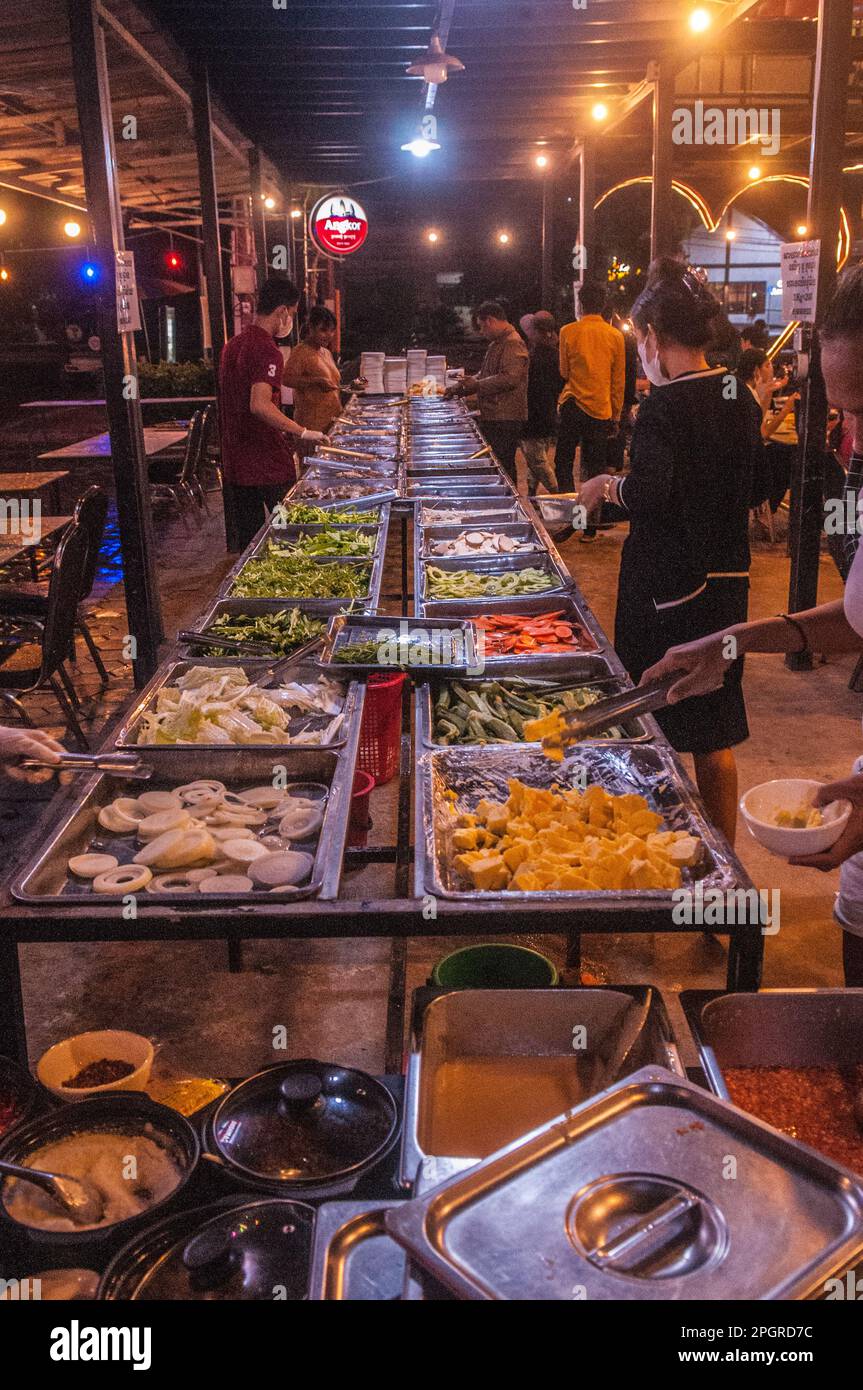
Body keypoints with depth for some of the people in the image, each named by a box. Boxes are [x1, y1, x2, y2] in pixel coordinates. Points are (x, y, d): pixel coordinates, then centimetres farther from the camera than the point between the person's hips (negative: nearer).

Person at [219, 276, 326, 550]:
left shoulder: (233, 344, 12)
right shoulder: (267, 351, -17)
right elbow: (260, 405, -30)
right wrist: (302, 432, -25)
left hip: (236, 463, 8)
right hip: (269, 463, -8)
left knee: (248, 537, 13)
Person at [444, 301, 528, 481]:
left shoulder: (513, 343, -14)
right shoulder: (496, 344, 20)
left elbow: (509, 378, -25)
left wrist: (477, 385, -16)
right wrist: (458, 388, 19)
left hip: (506, 420, -10)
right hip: (492, 417, 10)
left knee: (503, 467, -8)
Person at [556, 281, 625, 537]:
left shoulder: (568, 332, -4)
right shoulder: (615, 336, 2)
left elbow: (564, 372, 6)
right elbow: (619, 381, 5)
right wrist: (616, 415, 13)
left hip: (574, 405, -2)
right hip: (602, 410, 2)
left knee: (563, 461, 8)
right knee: (594, 468, 7)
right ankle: (590, 526, 8)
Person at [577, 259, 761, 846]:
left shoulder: (665, 407, -17)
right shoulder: (736, 396, 5)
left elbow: (650, 497, -24)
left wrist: (607, 485, -6)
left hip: (668, 586, -7)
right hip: (727, 578, 8)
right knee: (715, 738, 17)